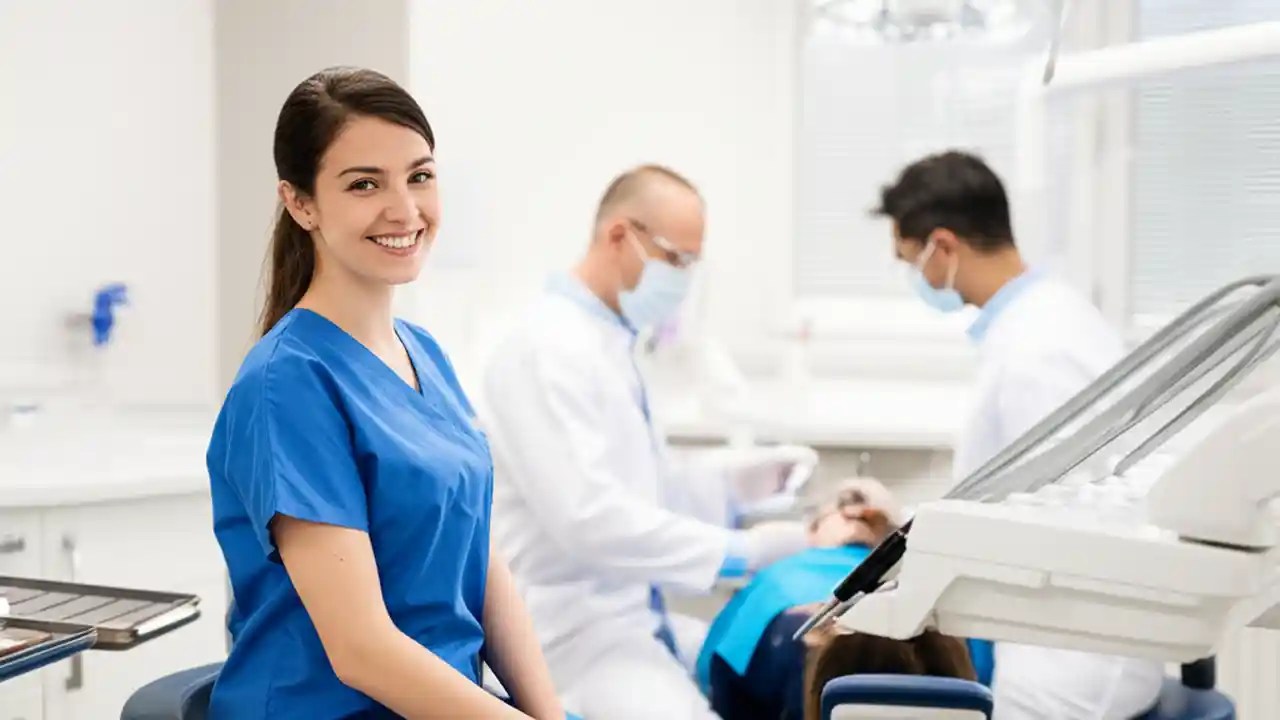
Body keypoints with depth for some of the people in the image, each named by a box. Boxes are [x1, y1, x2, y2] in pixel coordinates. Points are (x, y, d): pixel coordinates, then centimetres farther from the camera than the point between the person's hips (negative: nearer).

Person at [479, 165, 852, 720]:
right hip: (573, 633, -10)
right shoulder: (549, 349, -17)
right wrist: (740, 550, -23)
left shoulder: (608, 343, 14)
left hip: (634, 619, 10)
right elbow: (588, 515, -27)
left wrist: (740, 478, 8)